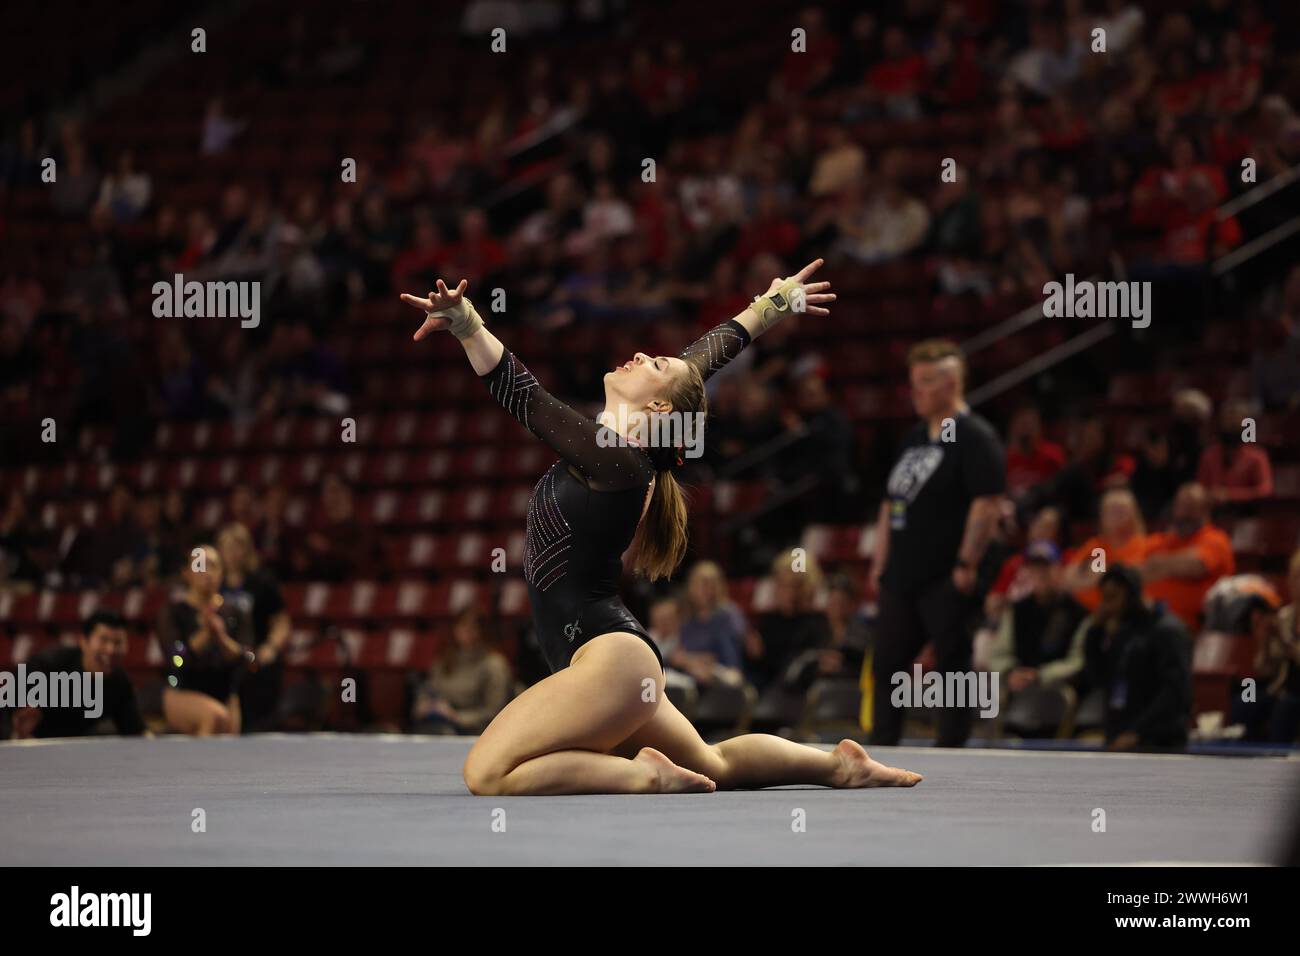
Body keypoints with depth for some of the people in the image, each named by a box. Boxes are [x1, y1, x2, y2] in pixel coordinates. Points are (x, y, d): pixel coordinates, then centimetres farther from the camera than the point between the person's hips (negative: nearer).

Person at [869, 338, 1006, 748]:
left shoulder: (975, 437, -8)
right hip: (901, 577, 9)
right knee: (885, 667, 9)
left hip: (947, 580, -9)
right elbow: (890, 505, 24)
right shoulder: (914, 438, 18)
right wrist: (880, 563, 18)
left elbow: (987, 503, -16)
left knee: (953, 666, -4)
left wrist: (967, 564, -20)